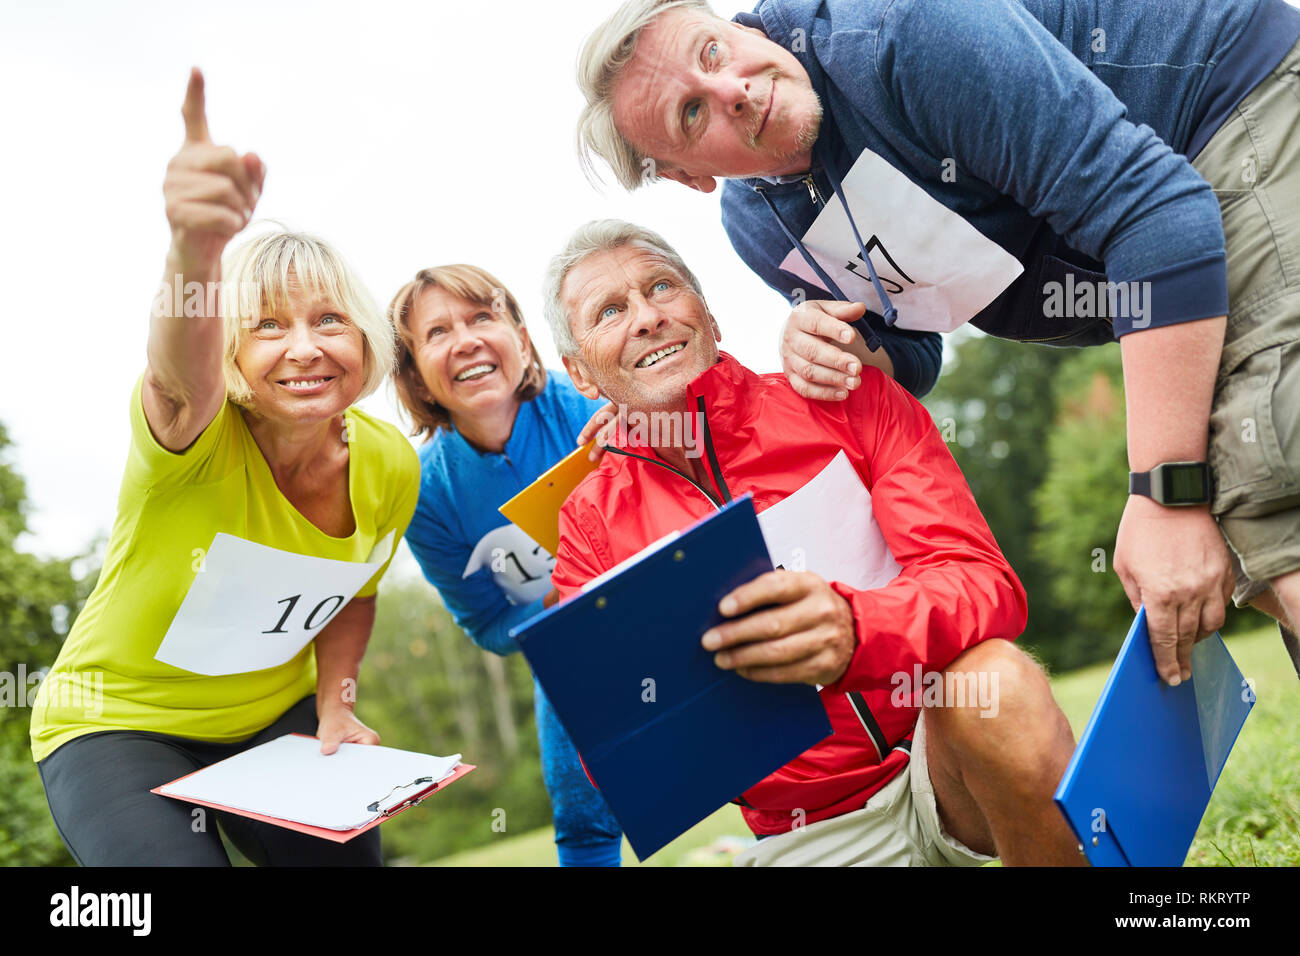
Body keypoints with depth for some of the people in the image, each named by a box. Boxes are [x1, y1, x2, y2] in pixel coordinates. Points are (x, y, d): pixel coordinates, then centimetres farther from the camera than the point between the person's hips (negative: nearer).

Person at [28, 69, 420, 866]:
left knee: (352, 855, -5)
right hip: (117, 726, -4)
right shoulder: (195, 432, -26)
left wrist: (335, 704, -7)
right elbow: (181, 373, -52)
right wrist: (196, 251, -71)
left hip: (274, 718, 4)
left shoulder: (390, 467, -12)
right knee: (175, 856, -24)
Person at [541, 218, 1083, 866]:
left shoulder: (845, 402, -3)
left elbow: (987, 585, -13)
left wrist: (853, 631, -35)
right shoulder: (591, 525, 0)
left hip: (947, 768, -2)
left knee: (993, 678, -33)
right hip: (811, 835, 3)